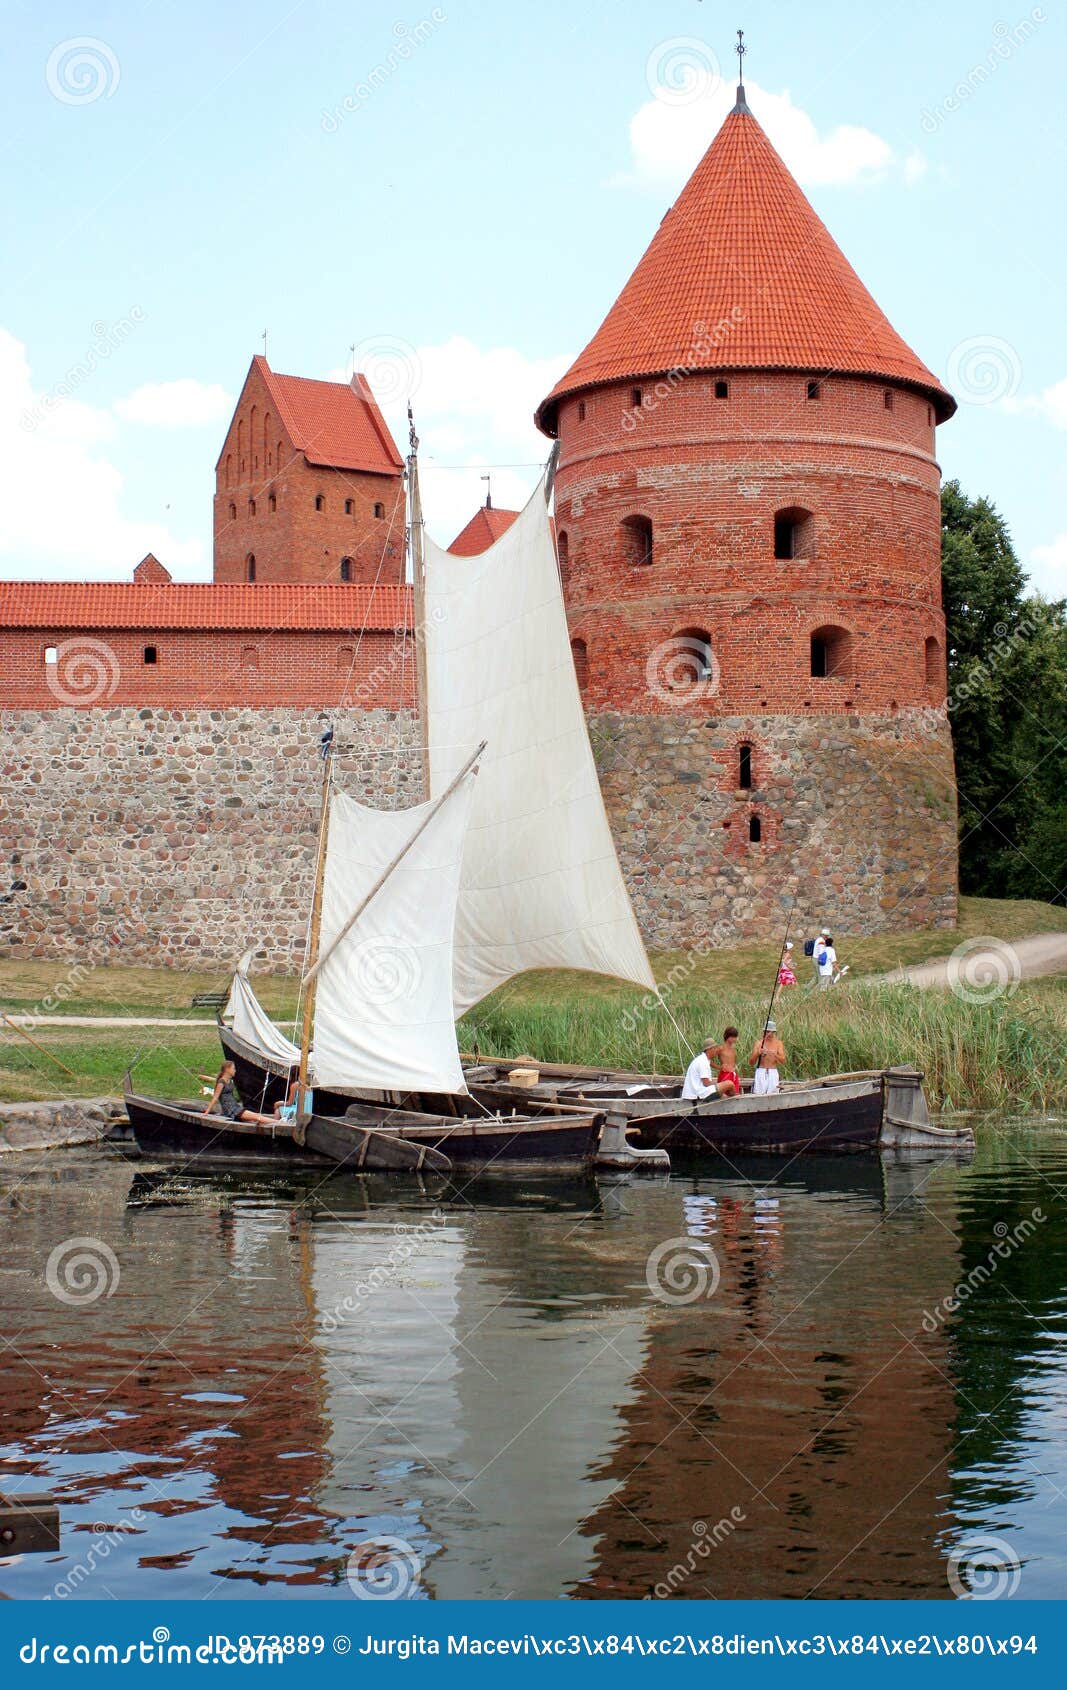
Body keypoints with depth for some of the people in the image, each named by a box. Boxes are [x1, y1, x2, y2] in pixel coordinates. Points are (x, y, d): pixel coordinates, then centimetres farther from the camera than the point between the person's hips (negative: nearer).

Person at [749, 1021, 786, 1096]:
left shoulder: (778, 1043, 7)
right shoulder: (759, 1043, 5)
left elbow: (783, 1061, -2)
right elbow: (751, 1062, 2)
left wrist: (774, 1055, -20)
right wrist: (757, 1053, -17)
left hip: (773, 1073, 1)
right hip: (761, 1072, -1)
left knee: (772, 1097, -8)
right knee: (757, 1096, -10)